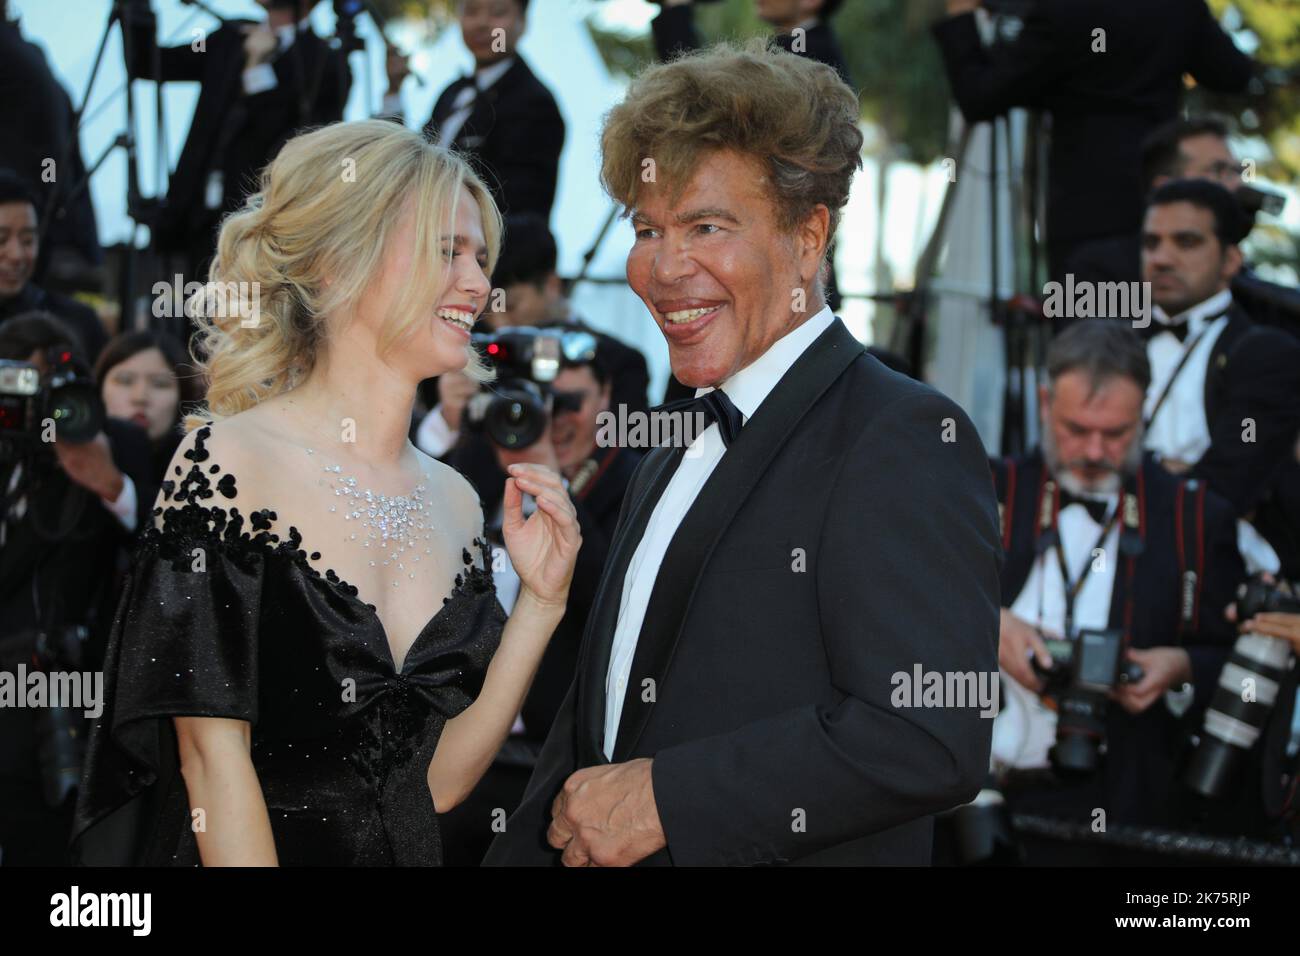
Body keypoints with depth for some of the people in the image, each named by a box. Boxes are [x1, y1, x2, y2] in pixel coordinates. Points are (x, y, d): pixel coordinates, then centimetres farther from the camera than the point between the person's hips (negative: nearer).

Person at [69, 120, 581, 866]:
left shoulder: (454, 500, 2)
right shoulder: (231, 461, -14)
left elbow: (436, 784, 0)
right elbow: (214, 756, -16)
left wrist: (540, 604, -7)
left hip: (403, 857, 6)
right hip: (244, 857, -6)